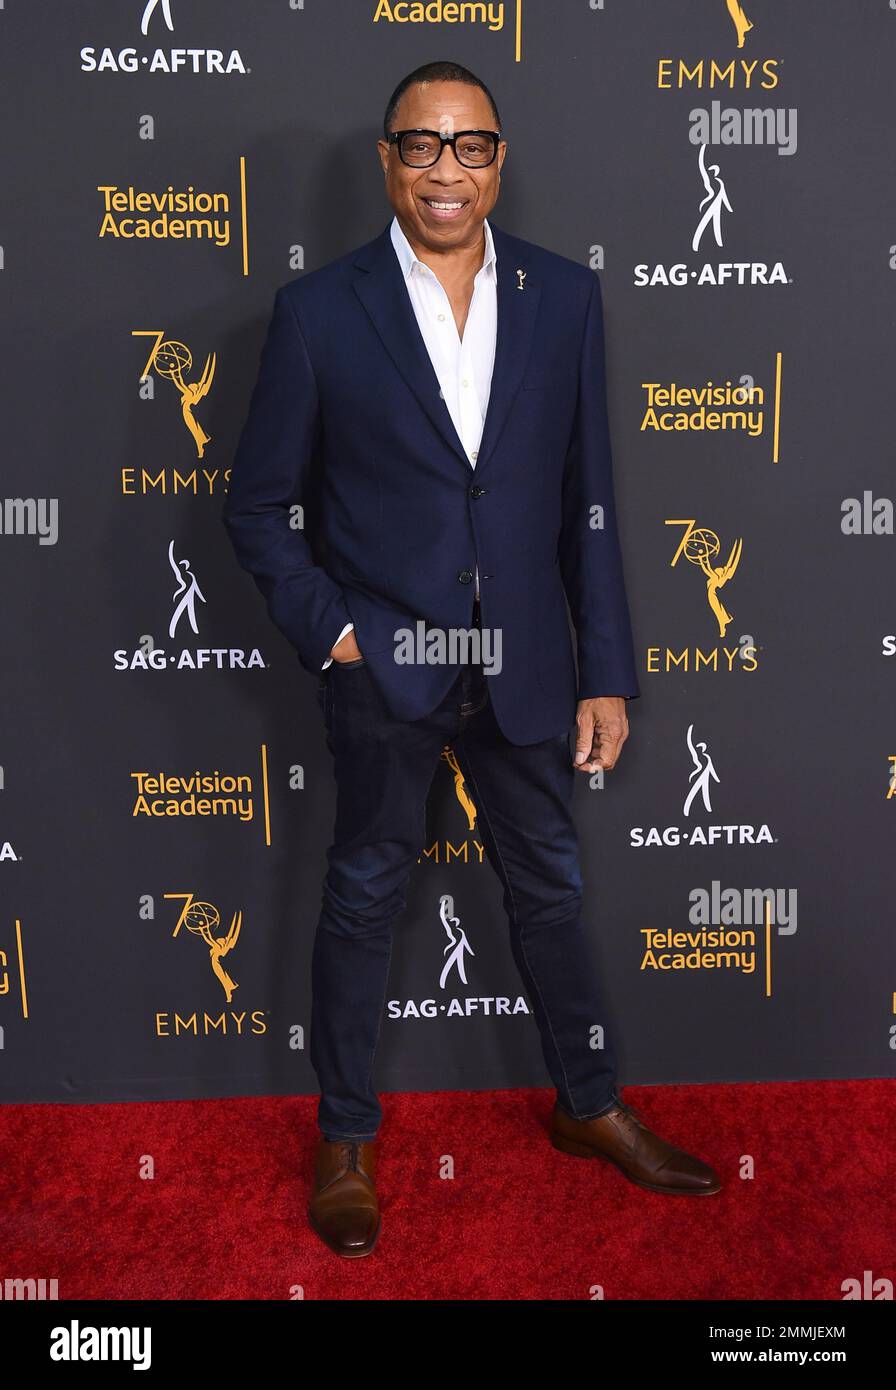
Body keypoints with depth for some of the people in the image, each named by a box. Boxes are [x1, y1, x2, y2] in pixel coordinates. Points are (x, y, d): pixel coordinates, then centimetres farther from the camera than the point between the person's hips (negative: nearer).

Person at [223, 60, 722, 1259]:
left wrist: (606, 670, 1)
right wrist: (330, 630, -10)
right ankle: (346, 1138, 33)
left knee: (549, 887, 17)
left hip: (523, 665, 2)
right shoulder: (320, 309, -5)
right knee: (365, 896, 13)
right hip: (383, 668, -2)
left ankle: (590, 1103, 40)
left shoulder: (565, 297, 2)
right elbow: (258, 506, 0)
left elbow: (588, 502, 2)